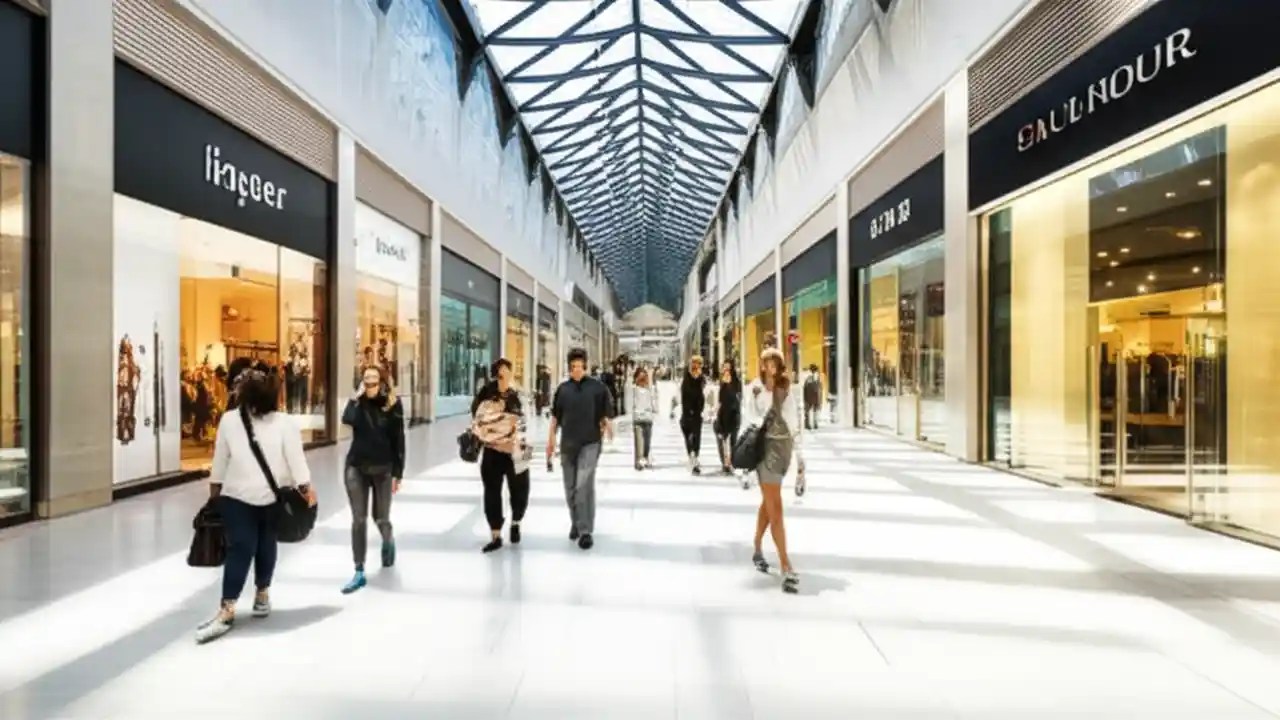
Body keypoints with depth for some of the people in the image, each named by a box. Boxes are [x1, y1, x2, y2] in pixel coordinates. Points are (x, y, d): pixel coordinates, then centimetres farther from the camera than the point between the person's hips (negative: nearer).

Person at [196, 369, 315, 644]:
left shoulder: (285, 424, -10)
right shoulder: (229, 420, -2)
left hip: (273, 499, -1)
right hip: (237, 498, 1)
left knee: (265, 548, 10)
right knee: (239, 549, -4)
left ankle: (262, 593, 31)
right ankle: (227, 611, 1)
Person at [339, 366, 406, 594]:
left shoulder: (392, 404, -5)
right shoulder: (357, 402, 0)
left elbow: (398, 441, -3)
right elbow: (347, 420, -23)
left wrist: (397, 473, -4)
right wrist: (356, 398, -16)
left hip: (383, 468, -1)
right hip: (356, 467, 1)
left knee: (381, 518, 8)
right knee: (358, 519, 1)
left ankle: (388, 542, 44)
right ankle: (359, 573, 9)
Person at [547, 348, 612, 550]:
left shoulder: (597, 387, -4)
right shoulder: (563, 388, 4)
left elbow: (606, 413, 5)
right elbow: (555, 416, 9)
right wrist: (551, 439, 7)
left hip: (590, 443, -3)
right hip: (567, 444, 4)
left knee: (584, 485, -11)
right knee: (570, 488, 12)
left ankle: (586, 530, -2)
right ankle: (575, 522, 31)